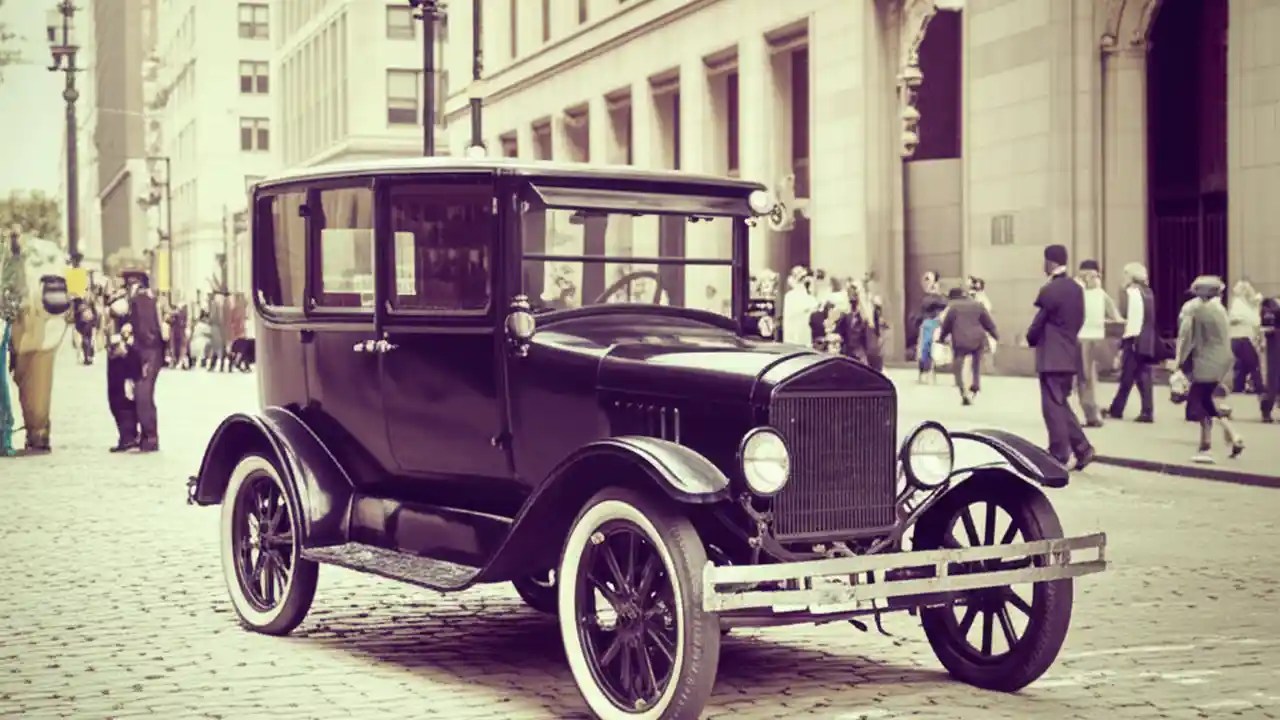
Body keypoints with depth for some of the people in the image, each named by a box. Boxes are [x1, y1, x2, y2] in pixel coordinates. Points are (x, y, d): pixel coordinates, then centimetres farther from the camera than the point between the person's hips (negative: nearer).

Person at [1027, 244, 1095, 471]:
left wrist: (1031, 339, 9)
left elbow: (1037, 324, -11)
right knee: (1061, 404, 17)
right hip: (1070, 355, 8)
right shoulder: (1077, 288, 9)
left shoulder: (1049, 290, -16)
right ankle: (1082, 449, 12)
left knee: (1052, 407, -1)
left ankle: (1059, 458, 2)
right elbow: (1079, 320, 14)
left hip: (1051, 357, -8)